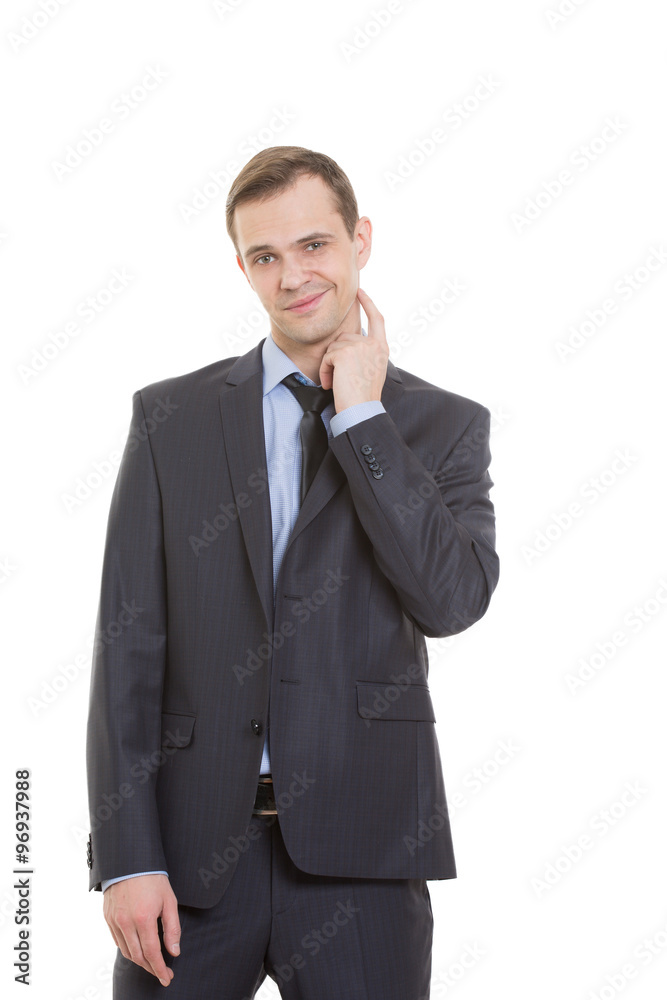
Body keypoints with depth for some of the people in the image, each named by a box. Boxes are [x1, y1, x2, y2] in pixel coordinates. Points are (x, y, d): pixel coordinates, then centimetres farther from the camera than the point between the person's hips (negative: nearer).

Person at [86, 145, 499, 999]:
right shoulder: (170, 417, 7)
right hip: (193, 841, 1)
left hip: (359, 848, 0)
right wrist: (126, 855, -5)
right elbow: (129, 639, 2)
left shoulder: (442, 426, 6)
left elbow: (454, 600, -10)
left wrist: (362, 416, -7)